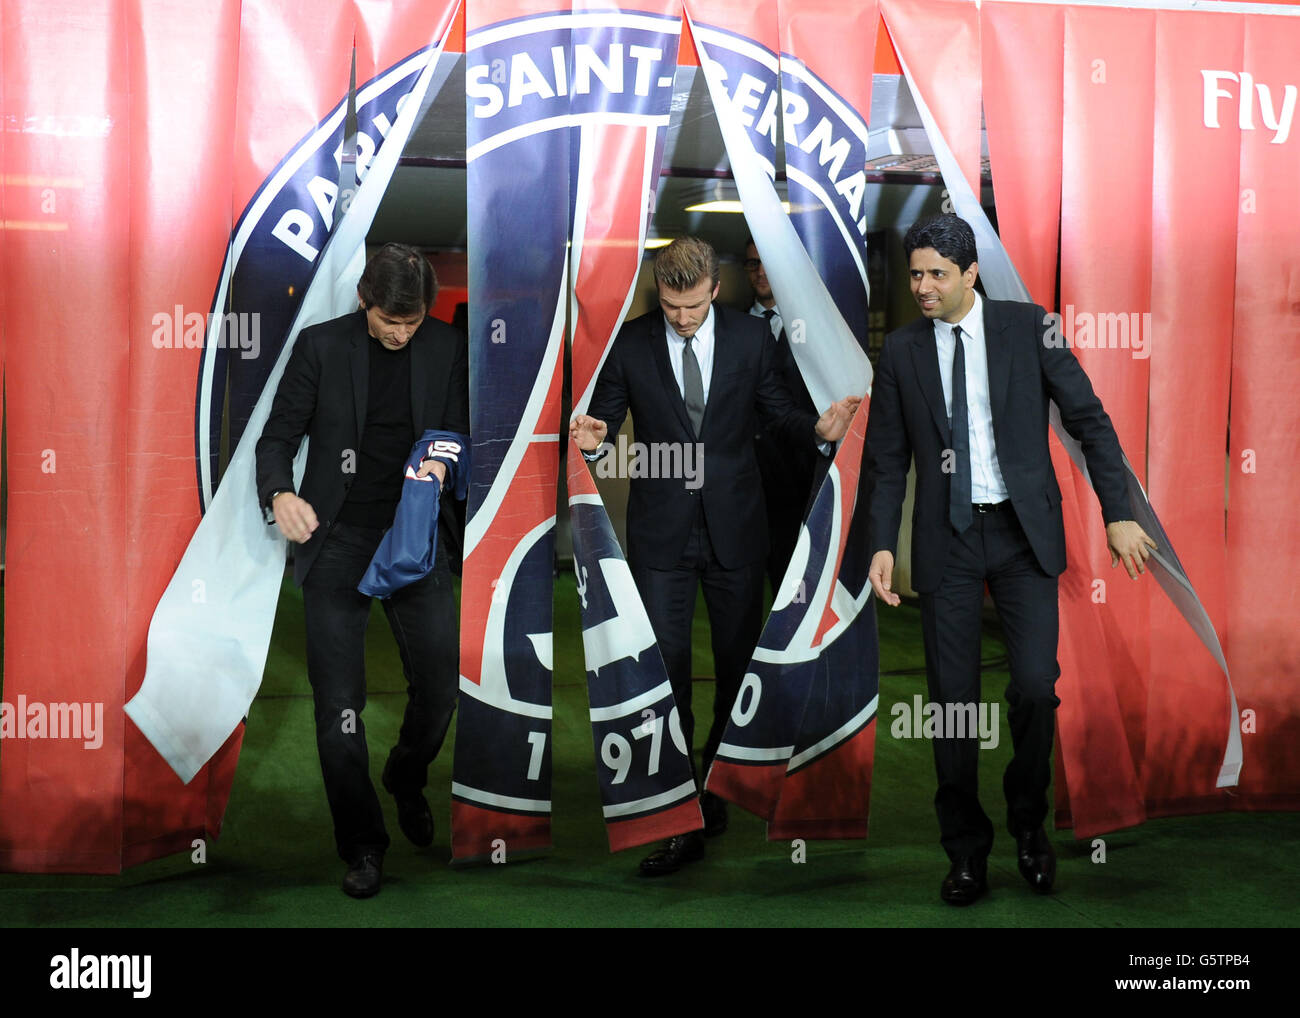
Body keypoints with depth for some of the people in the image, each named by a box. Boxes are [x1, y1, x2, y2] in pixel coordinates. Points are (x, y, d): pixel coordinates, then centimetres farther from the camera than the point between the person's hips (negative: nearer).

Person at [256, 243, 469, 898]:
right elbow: (279, 436, -1)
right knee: (338, 702, -1)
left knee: (440, 681, 0)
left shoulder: (445, 348, 4)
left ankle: (407, 779, 33)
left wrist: (442, 462, -10)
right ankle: (361, 844, 13)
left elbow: (459, 433, 13)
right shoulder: (321, 346, -3)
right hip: (336, 540, -2)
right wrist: (279, 493, -21)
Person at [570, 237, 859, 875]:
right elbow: (606, 413, 4)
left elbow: (777, 411, 6)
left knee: (739, 660, 11)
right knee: (665, 665, -4)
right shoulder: (630, 343, -1)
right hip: (661, 529, -1)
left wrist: (818, 429, -14)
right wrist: (592, 436, -19)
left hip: (735, 526, 2)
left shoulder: (749, 337, 2)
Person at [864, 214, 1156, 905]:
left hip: (1024, 535, -1)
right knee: (953, 695, 1)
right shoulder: (900, 351, 4)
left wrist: (1117, 514, -6)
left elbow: (1089, 421, 1)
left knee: (1036, 687, -7)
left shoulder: (1027, 327, 0)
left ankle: (1029, 825, 19)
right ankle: (966, 849, 17)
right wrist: (883, 545, -3)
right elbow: (888, 461, 8)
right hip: (947, 538, 1)